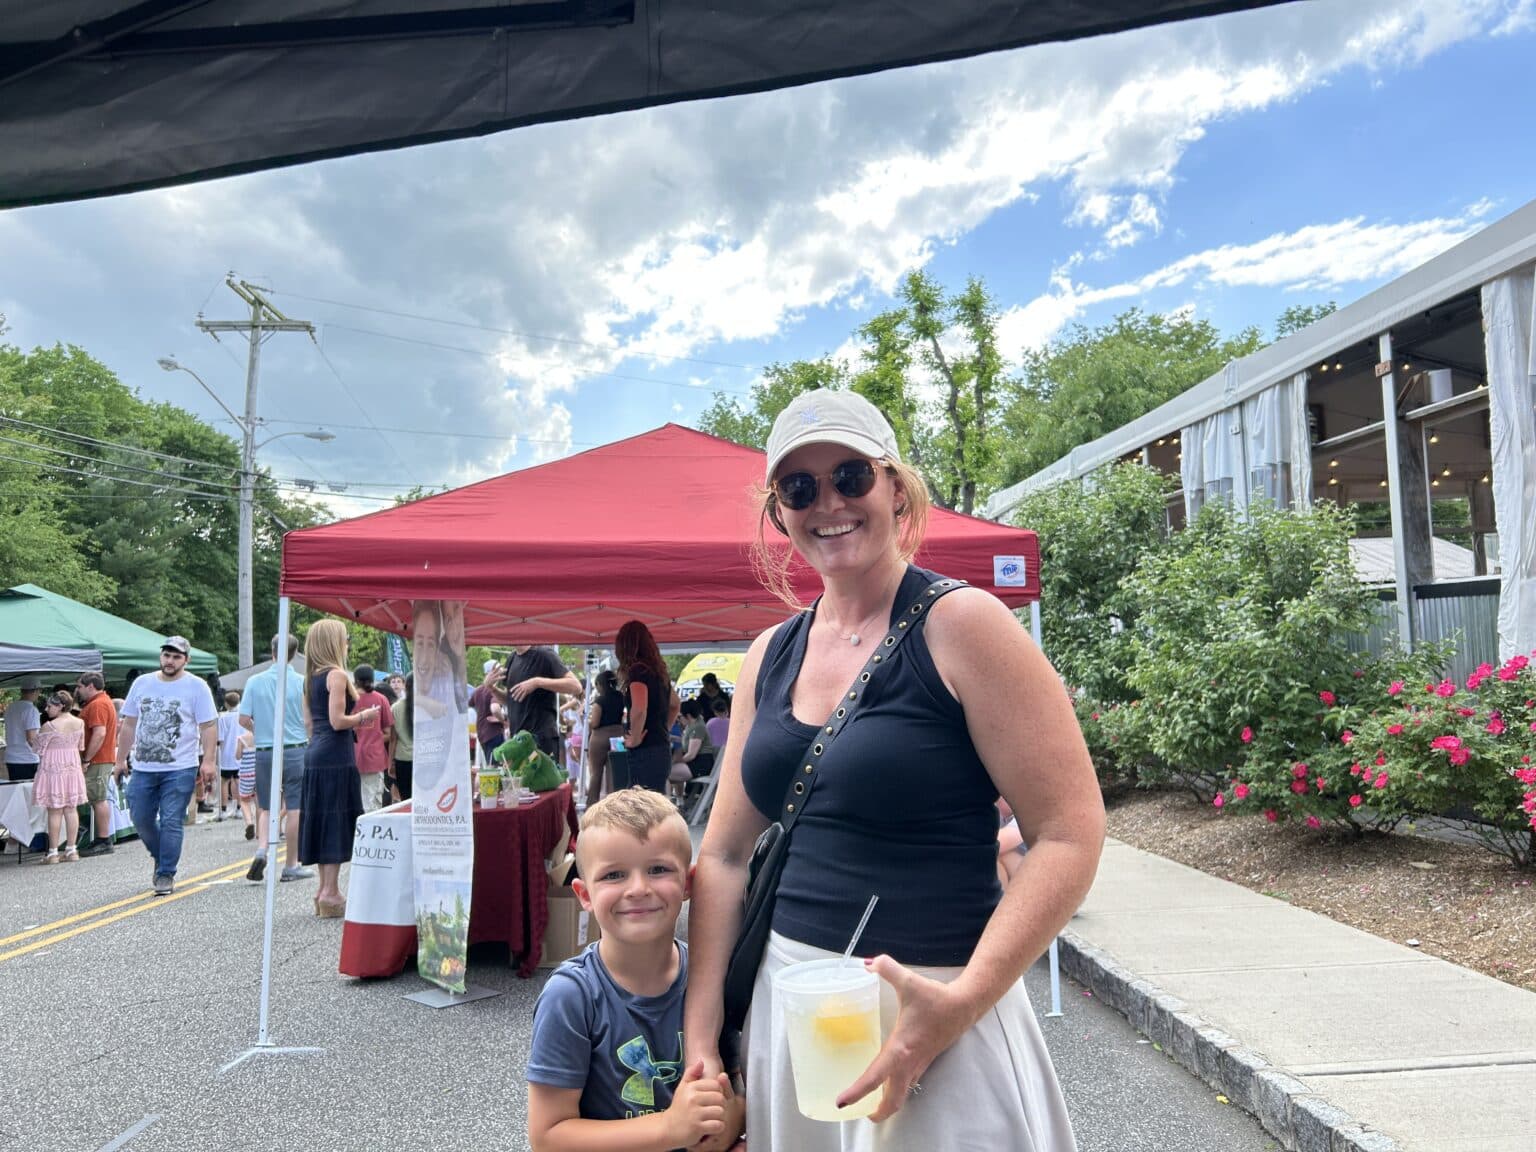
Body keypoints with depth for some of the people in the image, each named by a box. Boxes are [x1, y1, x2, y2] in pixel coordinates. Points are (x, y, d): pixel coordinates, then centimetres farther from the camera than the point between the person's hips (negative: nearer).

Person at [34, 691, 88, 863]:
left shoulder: (49, 726, -15)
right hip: (73, 768, 5)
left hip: (52, 768, -5)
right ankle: (71, 850, 10)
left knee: (54, 811, 0)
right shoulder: (80, 723, 1)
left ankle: (53, 852, 4)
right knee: (71, 809, 8)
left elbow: (40, 750, -8)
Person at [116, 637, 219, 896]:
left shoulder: (196, 687, -3)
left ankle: (166, 874, 7)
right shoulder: (142, 683, 10)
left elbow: (208, 726, -6)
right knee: (141, 820, 10)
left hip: (179, 769, -5)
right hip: (142, 768, 5)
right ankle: (162, 858, 34)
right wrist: (120, 760, 13)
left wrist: (208, 760, -15)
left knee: (171, 822, -3)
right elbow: (128, 724, 15)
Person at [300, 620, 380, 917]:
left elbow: (309, 723, 17)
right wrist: (362, 717, -3)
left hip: (315, 755, 9)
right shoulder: (336, 675, -12)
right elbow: (337, 721, -18)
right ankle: (331, 893, -3)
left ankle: (325, 889, 18)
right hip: (336, 757, -9)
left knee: (322, 820, 12)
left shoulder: (311, 678, 14)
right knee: (338, 821, -4)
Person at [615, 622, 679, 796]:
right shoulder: (658, 671, 14)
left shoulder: (638, 670, -12)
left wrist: (635, 739, -14)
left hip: (646, 753, -9)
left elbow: (639, 709, -27)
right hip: (661, 748, 9)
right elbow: (676, 705, 30)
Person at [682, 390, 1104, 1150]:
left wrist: (962, 1001, -22)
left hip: (926, 1008, -5)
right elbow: (726, 852, 7)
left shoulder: (957, 624, -12)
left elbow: (1069, 833, -15)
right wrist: (701, 1032, 1)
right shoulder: (770, 657, 4)